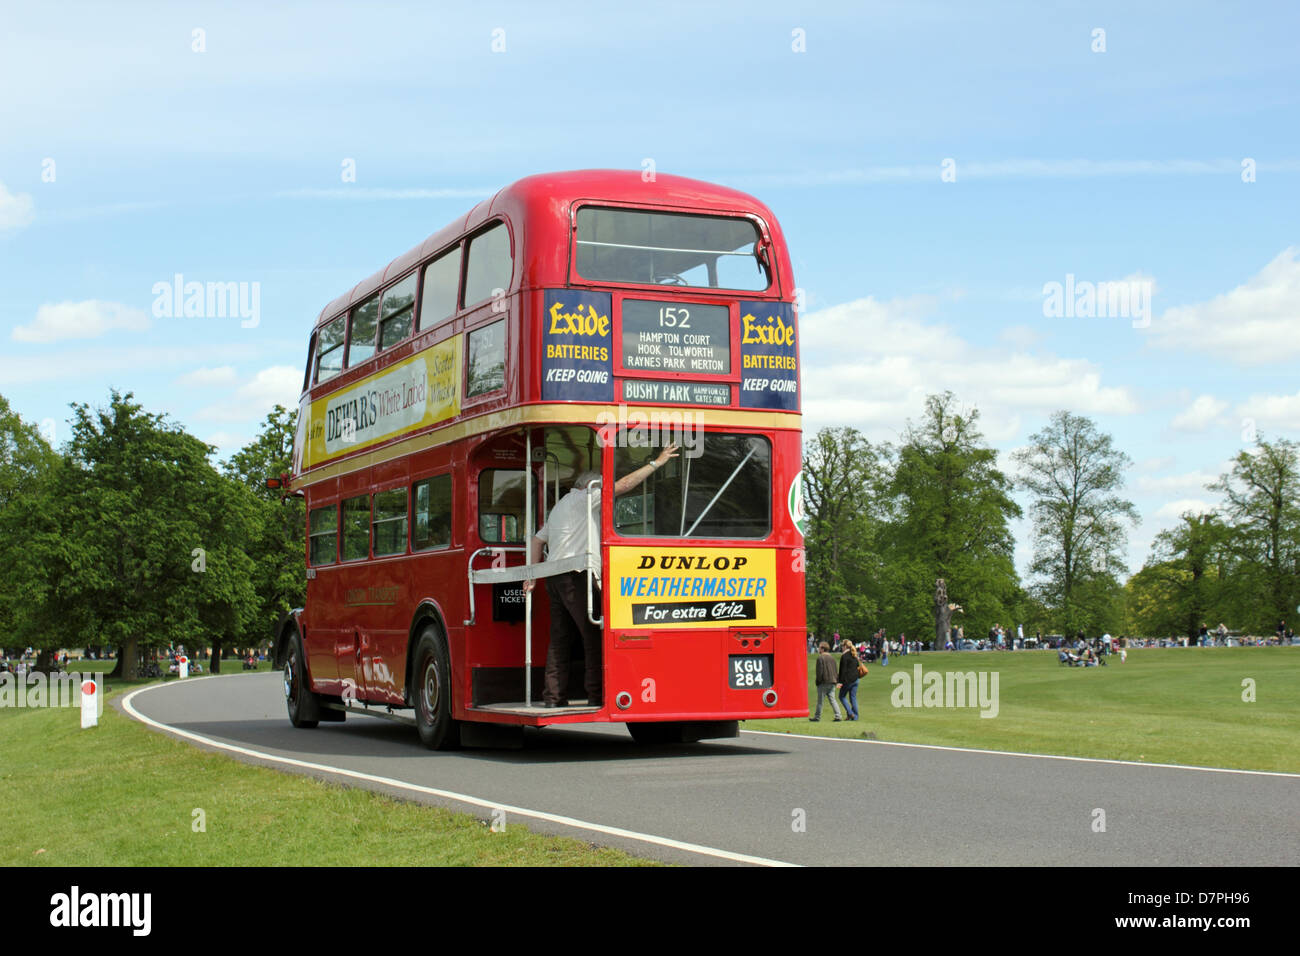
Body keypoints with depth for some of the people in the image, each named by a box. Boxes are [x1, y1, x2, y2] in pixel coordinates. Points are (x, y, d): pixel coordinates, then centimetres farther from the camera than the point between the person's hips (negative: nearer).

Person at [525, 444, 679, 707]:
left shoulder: (560, 506, 27)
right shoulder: (584, 498, 0)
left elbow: (537, 540, 25)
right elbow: (623, 485, -8)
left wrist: (533, 574, 21)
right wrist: (656, 463, -5)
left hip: (555, 576, 9)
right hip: (576, 576, -9)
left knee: (560, 637, 6)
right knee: (594, 634, -9)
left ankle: (554, 696, 3)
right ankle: (597, 694, -12)